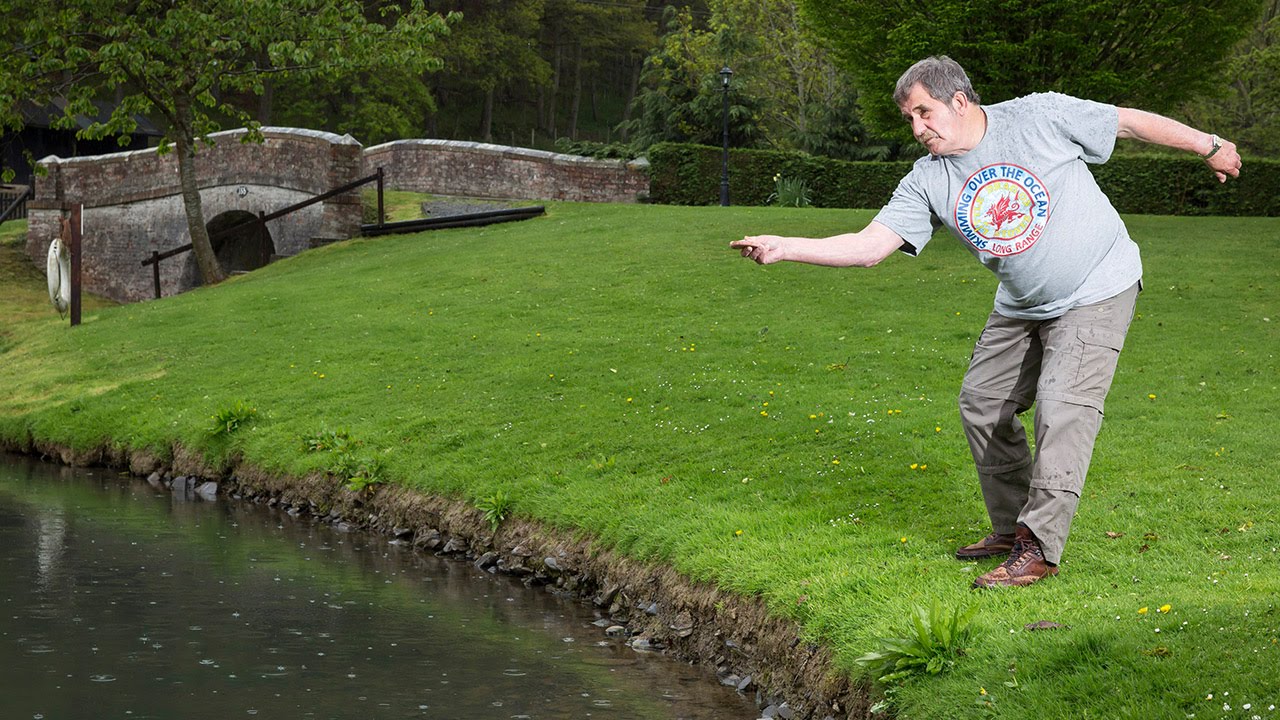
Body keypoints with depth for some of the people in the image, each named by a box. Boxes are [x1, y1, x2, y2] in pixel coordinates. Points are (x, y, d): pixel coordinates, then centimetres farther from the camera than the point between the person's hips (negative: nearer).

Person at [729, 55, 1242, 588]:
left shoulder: (1041, 117, -16)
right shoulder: (927, 181, -7)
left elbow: (1132, 122, -5)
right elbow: (869, 246, -15)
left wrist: (1208, 145, 5)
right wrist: (783, 248, -27)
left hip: (1097, 290, -6)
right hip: (1021, 306, 6)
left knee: (1061, 410, -16)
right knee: (982, 405, 7)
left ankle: (1039, 548, -12)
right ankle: (1011, 528, 22)